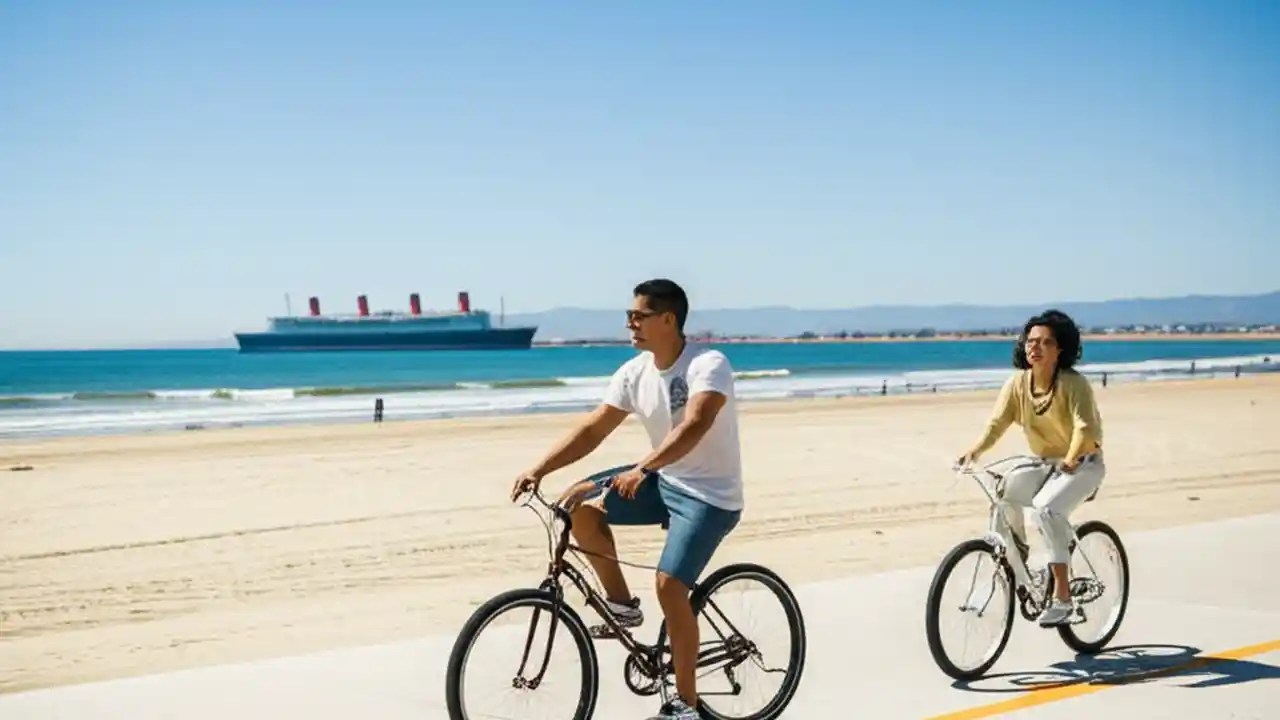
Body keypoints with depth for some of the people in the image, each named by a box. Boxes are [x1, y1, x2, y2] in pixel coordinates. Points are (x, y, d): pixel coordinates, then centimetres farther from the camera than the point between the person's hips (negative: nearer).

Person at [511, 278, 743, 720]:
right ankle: (622, 605, 8)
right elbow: (593, 429, -3)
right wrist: (538, 471, -14)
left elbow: (694, 425, -38)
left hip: (709, 494, -7)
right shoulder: (634, 373, -2)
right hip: (663, 481, 7)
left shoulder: (708, 365, -22)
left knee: (669, 584, -23)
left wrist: (642, 469, -51)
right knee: (582, 505, -7)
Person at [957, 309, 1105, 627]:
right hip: (1043, 463, 6)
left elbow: (1085, 428, -28)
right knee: (1002, 490, -15)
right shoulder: (1017, 383, -6)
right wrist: (975, 450, -27)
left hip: (1083, 464, -6)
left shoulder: (1074, 383, -19)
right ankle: (1016, 556, 11)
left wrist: (1070, 460, -44)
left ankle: (1062, 598, -25)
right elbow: (997, 424, -10)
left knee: (1046, 507, -30)